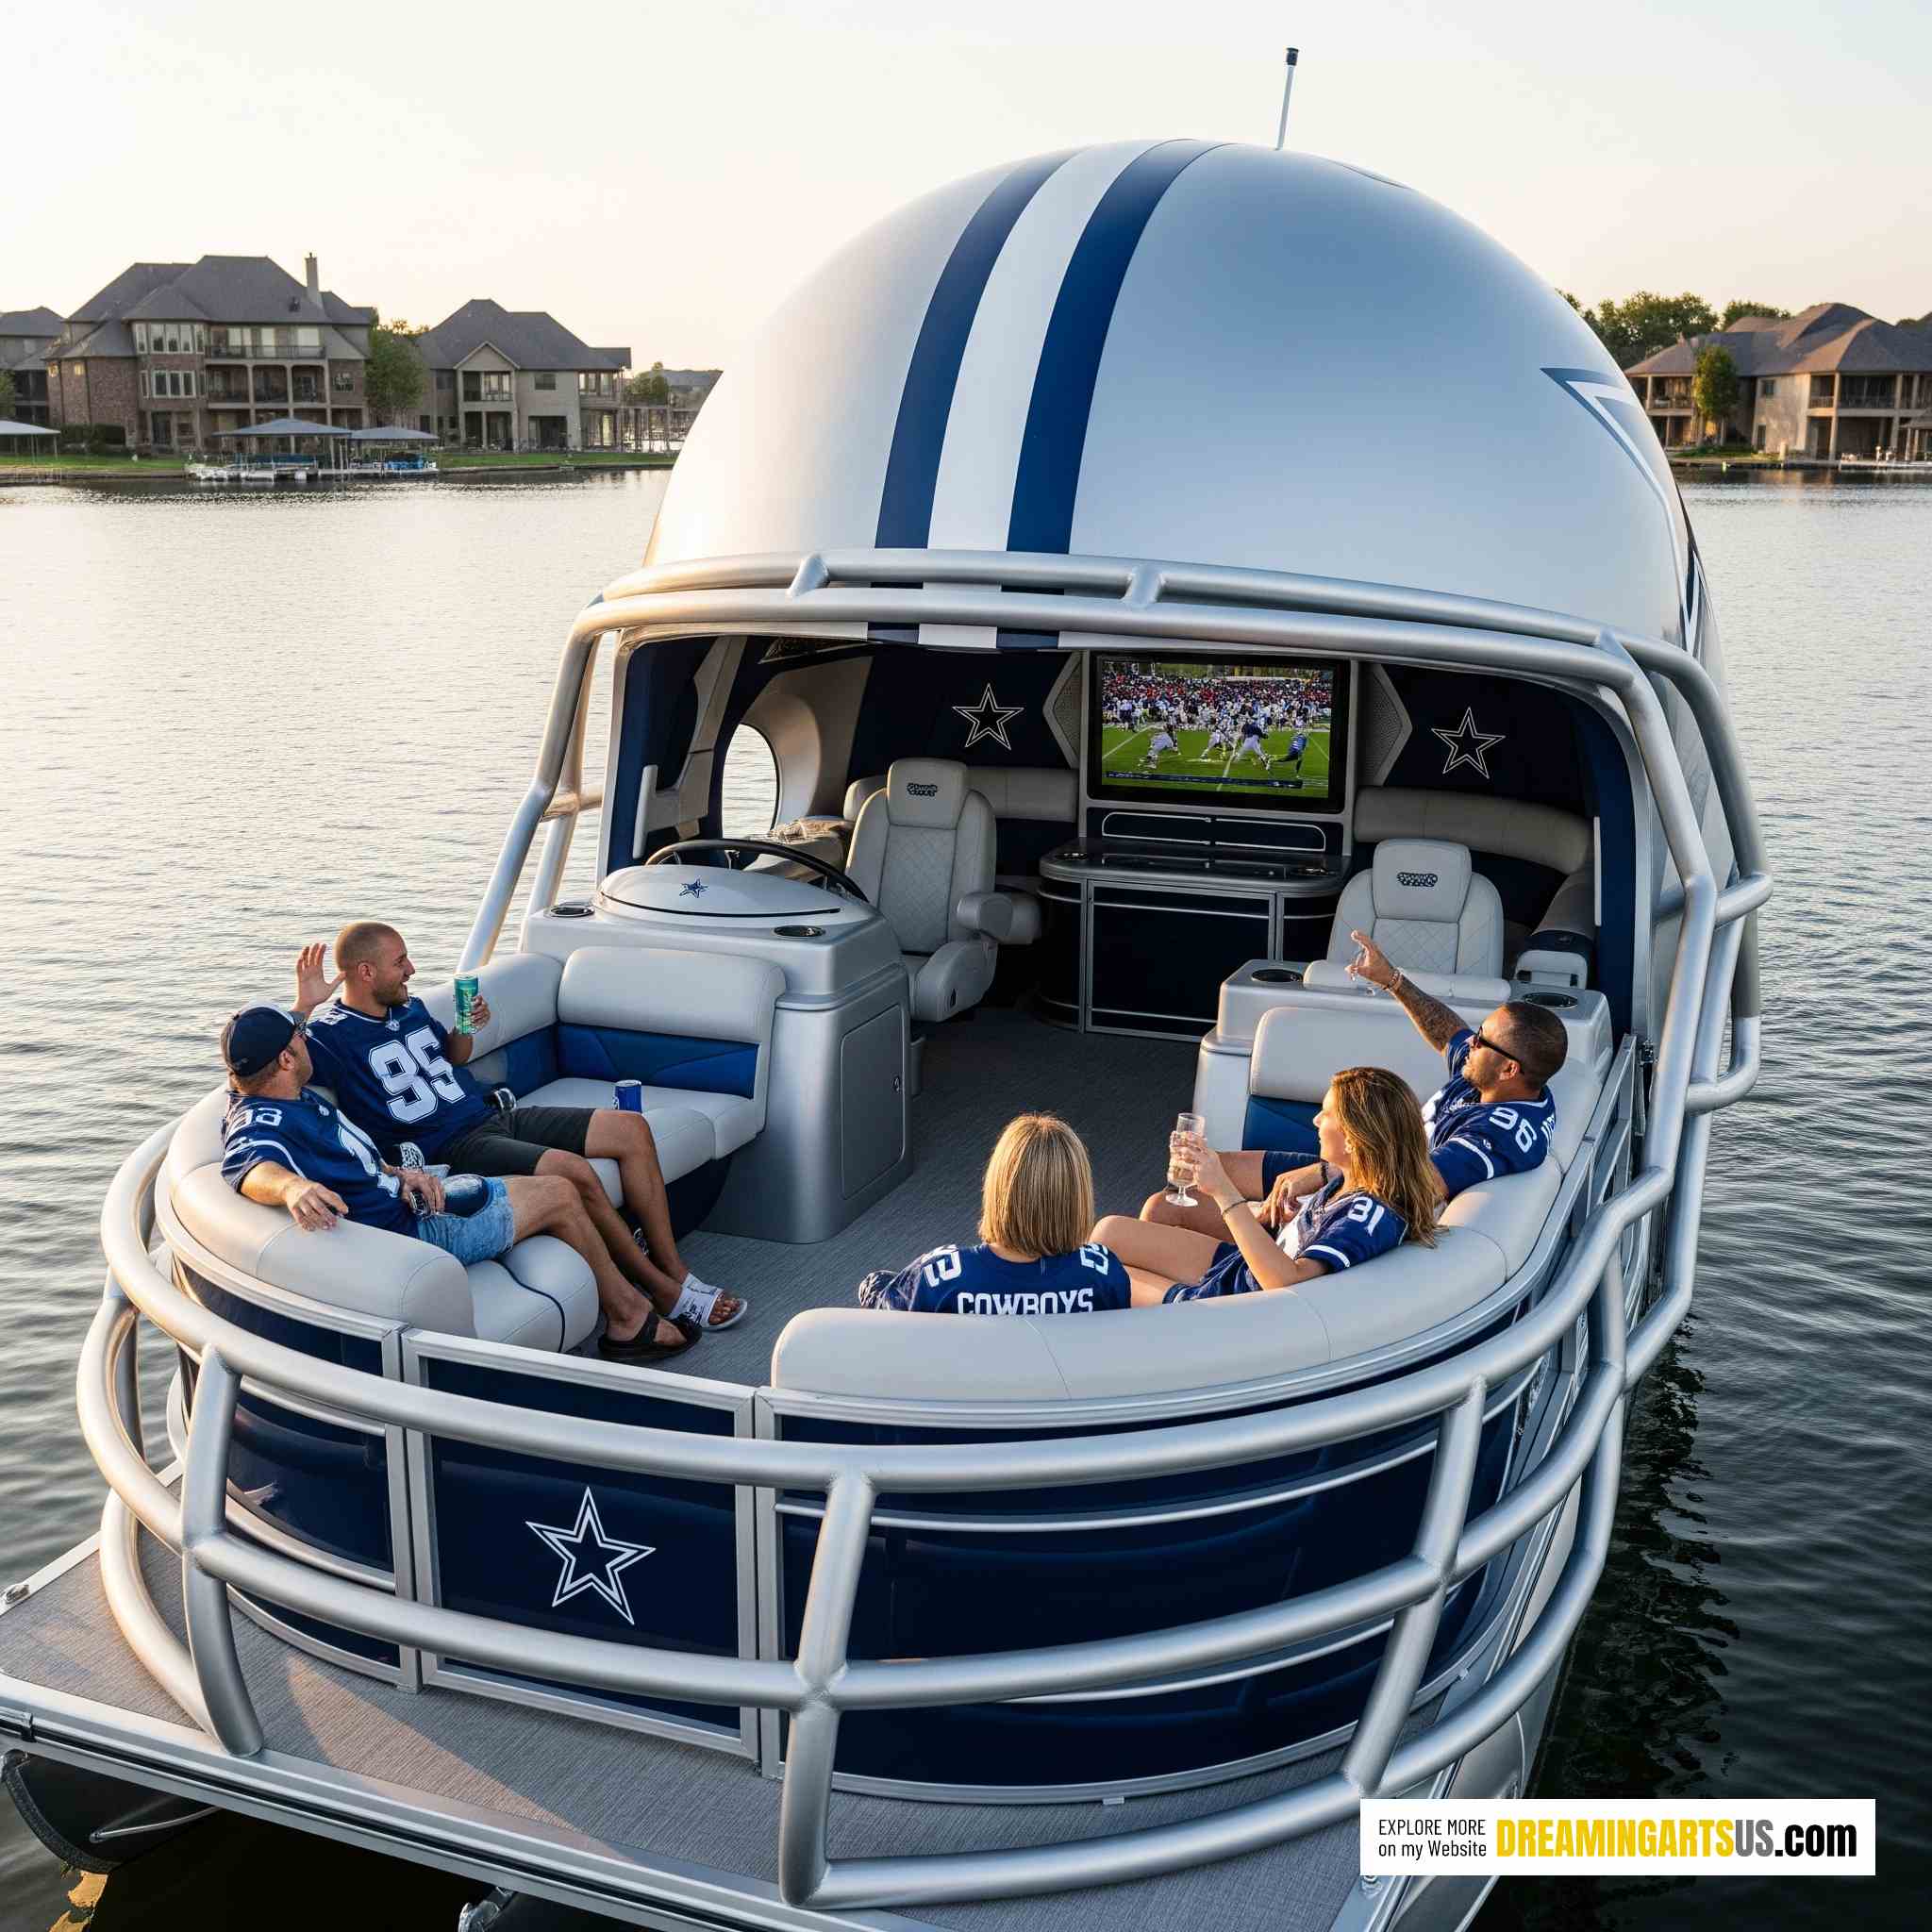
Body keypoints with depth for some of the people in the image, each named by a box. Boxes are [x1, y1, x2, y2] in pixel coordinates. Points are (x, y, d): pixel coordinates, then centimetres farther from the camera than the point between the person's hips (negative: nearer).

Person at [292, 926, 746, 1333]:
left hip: (494, 1117, 9)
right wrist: (303, 1005, -34)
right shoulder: (330, 1035, -10)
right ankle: (666, 1291, -17)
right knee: (573, 1172, -31)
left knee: (632, 1130, -3)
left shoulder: (409, 1008, 15)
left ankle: (673, 1268, -3)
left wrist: (467, 1027, 9)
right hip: (450, 1147, -9)